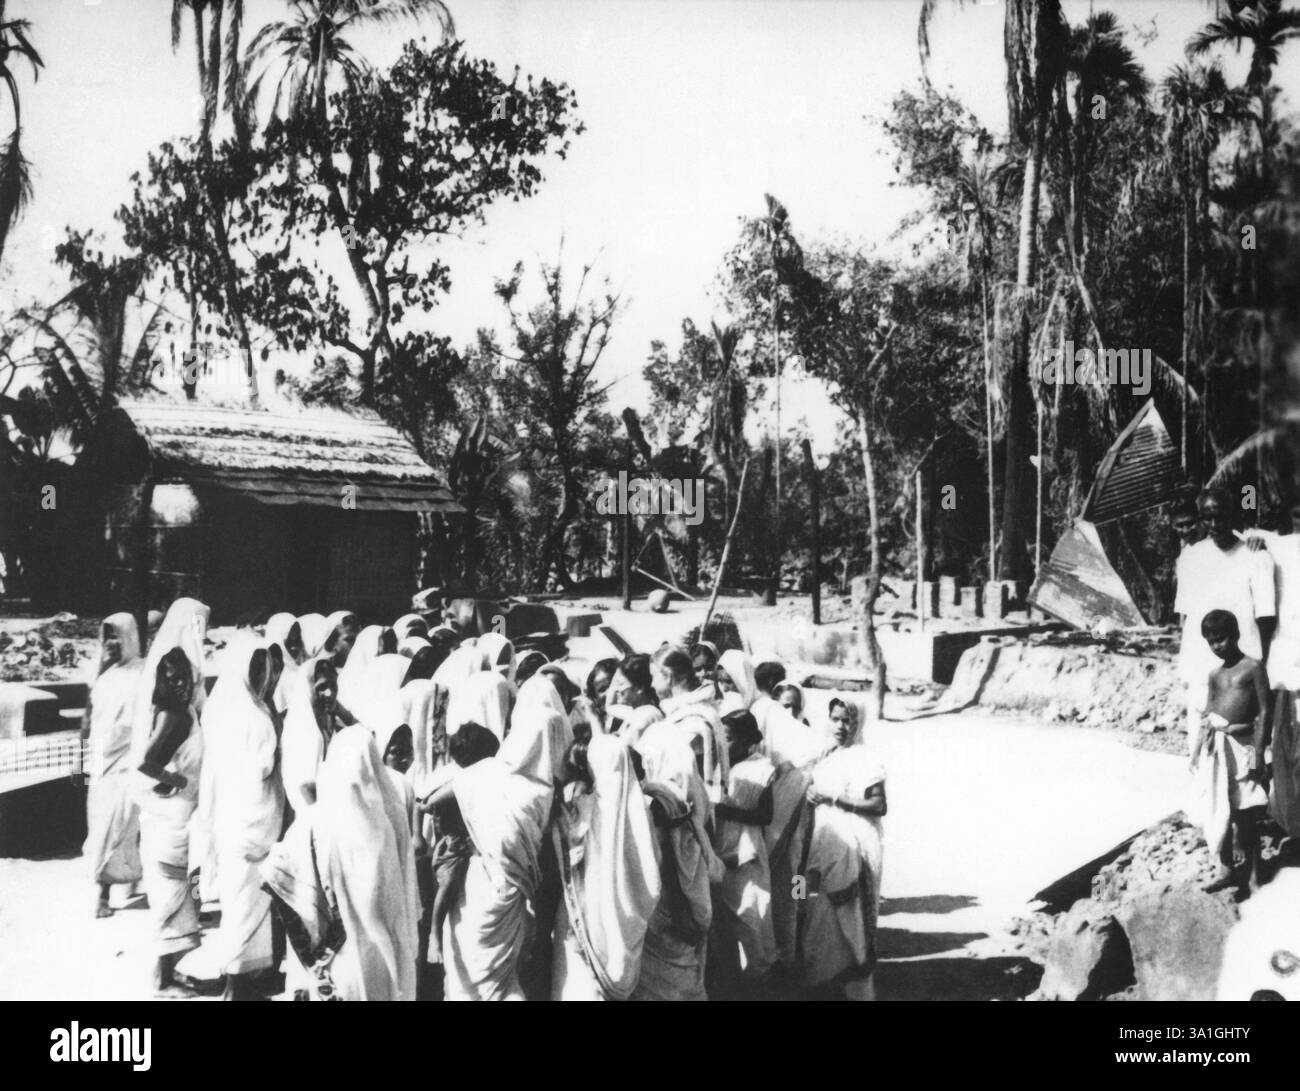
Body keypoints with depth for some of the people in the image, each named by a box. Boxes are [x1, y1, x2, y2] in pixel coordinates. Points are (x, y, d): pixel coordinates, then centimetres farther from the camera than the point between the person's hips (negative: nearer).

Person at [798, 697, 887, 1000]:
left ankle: (853, 984, 3)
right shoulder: (826, 758, 13)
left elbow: (880, 806, -15)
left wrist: (834, 797, -17)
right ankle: (823, 976, 18)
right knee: (819, 913, 8)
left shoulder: (864, 760, -8)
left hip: (850, 845, -7)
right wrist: (812, 796, 3)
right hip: (822, 843, 7)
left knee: (847, 915, -5)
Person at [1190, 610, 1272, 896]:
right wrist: (1197, 750, 13)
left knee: (1246, 813, -1)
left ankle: (1252, 872, 7)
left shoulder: (1253, 668, -4)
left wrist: (1259, 751, -13)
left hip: (1241, 744, -5)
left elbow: (1263, 713, -7)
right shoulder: (1214, 674, 13)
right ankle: (1226, 869, 17)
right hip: (1215, 745, 5)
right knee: (1217, 811, 7)